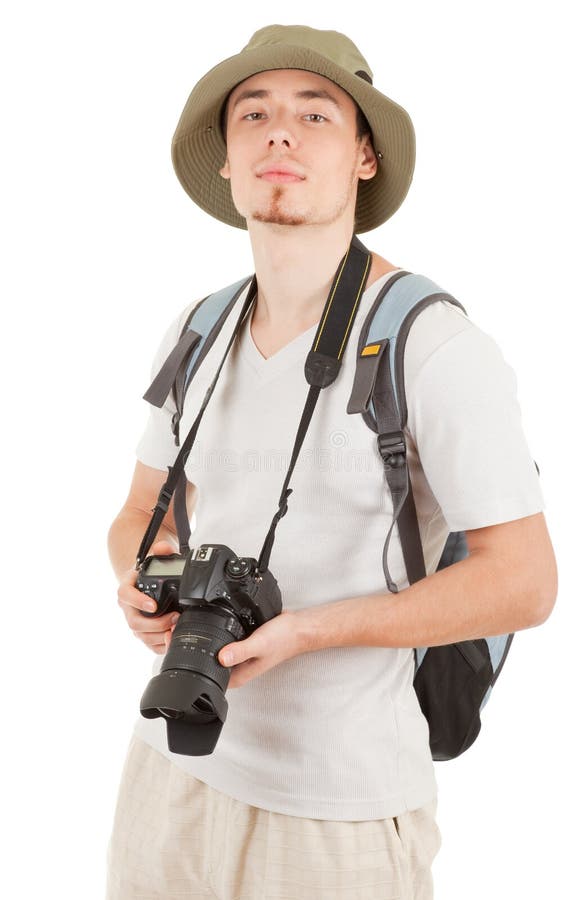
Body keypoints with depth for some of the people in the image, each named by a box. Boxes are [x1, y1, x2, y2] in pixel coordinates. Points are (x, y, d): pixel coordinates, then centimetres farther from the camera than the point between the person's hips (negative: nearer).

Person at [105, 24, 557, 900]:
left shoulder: (439, 348, -16)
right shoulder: (195, 337, 3)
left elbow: (523, 583, -16)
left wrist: (300, 631, -23)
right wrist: (143, 585, -11)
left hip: (340, 805, -5)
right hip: (173, 762, 6)